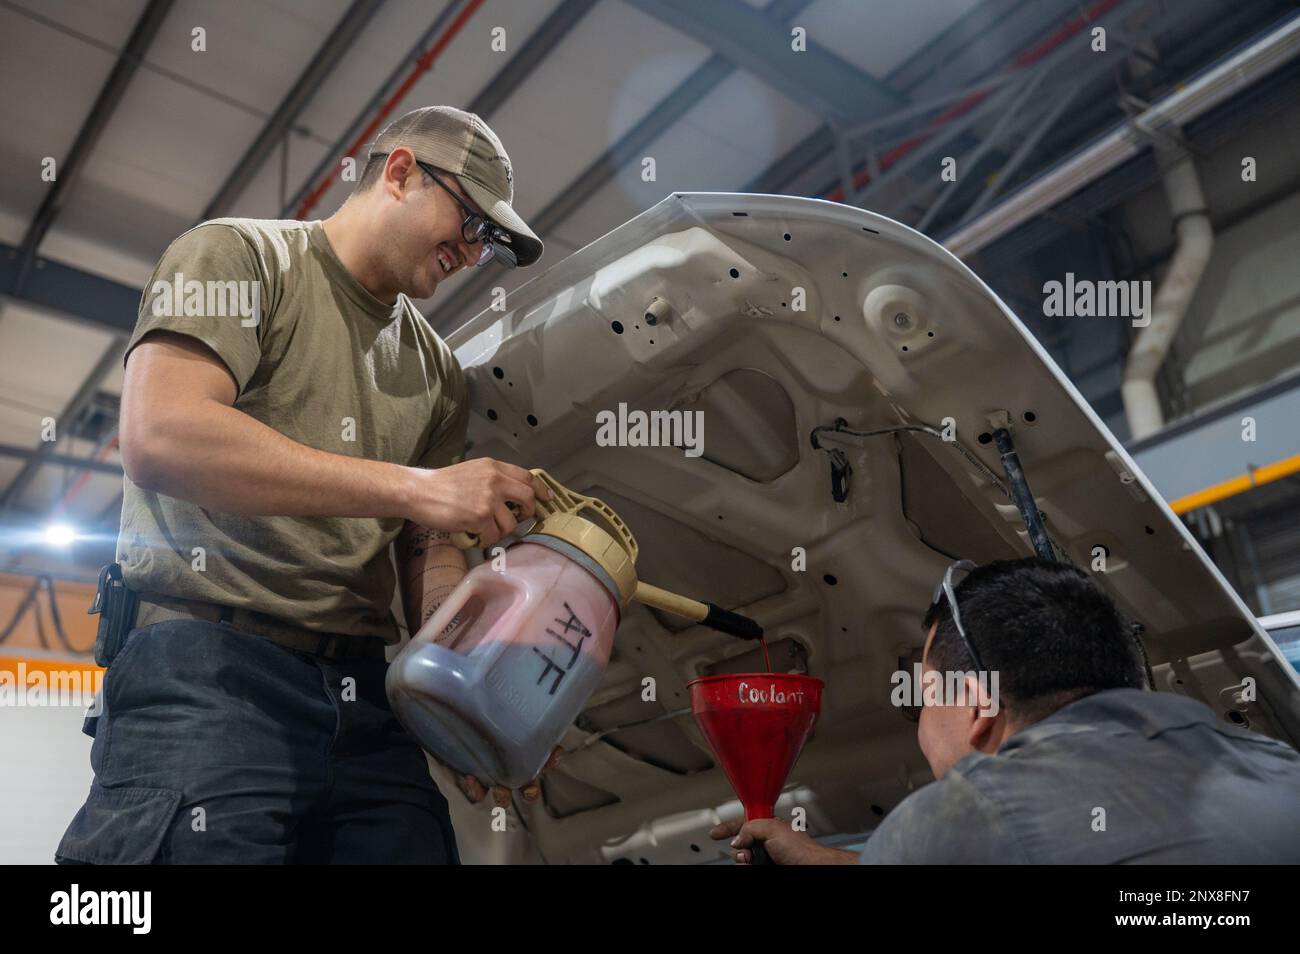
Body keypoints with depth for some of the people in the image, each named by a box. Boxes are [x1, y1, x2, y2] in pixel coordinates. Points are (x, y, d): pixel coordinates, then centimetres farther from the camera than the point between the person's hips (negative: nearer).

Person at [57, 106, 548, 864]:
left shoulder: (440, 376, 18)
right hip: (207, 670, -5)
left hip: (365, 699, 6)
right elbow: (158, 438, -17)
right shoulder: (241, 254, 1)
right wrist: (416, 487, -19)